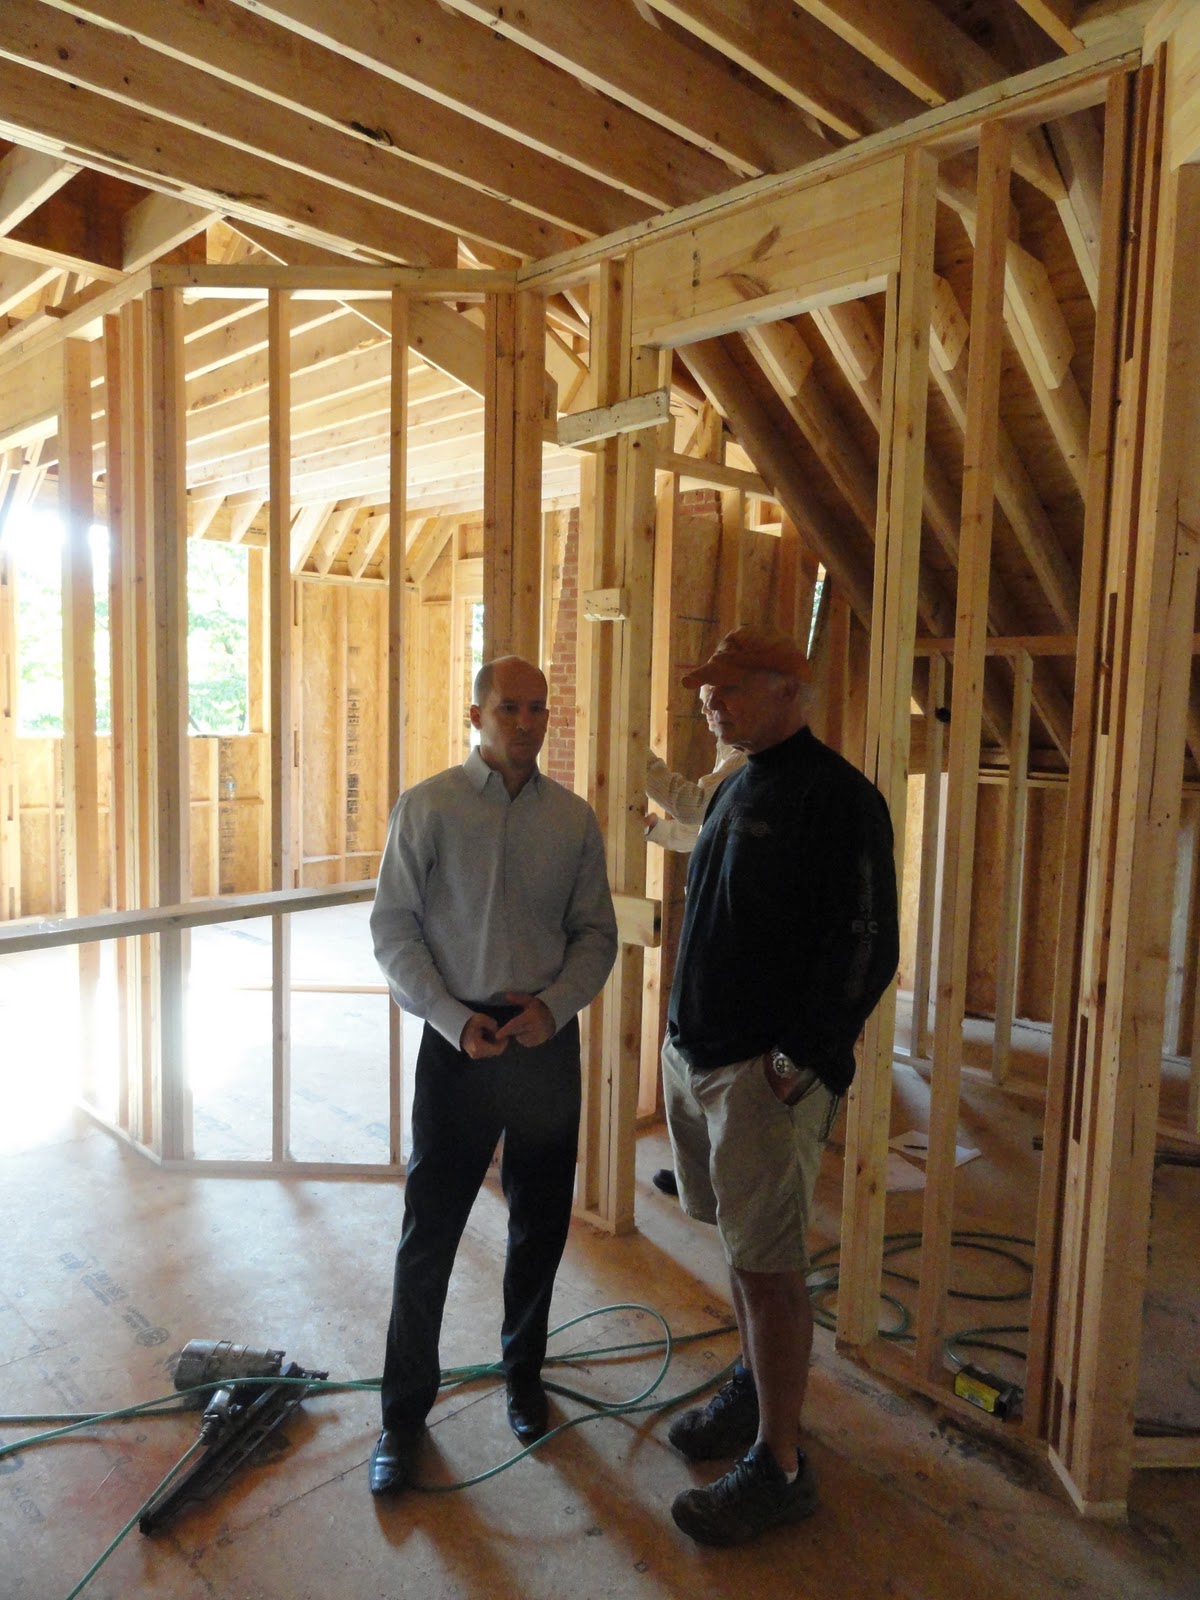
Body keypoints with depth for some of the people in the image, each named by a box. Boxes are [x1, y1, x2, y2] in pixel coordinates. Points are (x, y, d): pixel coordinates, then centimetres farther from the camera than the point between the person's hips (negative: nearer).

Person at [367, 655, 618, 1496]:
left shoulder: (574, 818, 3)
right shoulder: (427, 807, -4)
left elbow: (597, 934, 5)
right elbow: (394, 928, -5)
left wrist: (554, 1004, -11)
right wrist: (455, 1019, -14)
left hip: (548, 1037, 3)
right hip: (459, 1036, -2)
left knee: (541, 1223, 15)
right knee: (430, 1230, 4)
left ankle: (523, 1374, 40)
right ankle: (405, 1411, 25)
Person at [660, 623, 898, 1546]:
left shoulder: (839, 797, -13)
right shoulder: (735, 791, 14)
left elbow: (867, 947, -18)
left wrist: (801, 1056, -19)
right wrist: (682, 1037, 16)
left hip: (768, 1072, -8)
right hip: (696, 1055, 8)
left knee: (768, 1266, 1)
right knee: (740, 1246, 21)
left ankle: (780, 1466, 17)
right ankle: (756, 1388, 40)